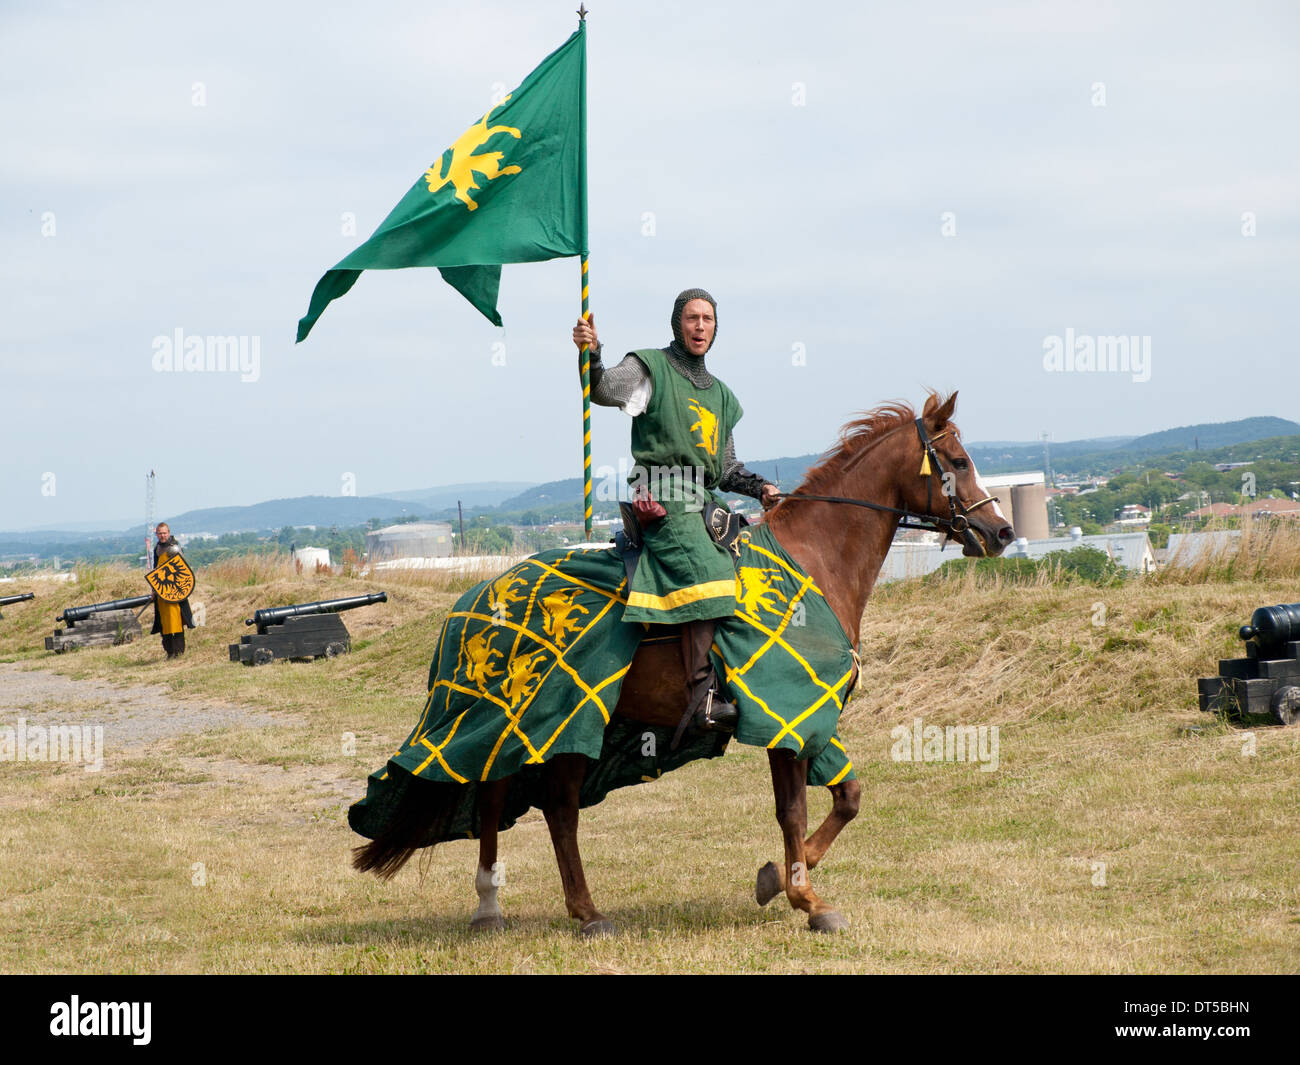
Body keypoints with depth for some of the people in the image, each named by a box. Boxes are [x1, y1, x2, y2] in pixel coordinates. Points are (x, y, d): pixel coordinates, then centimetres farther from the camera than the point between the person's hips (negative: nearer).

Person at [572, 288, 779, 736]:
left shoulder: (720, 395, 26)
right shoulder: (650, 369, 7)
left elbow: (726, 469, 28)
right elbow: (606, 389, -11)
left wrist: (759, 487, 11)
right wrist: (590, 356, -28)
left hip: (703, 506, 8)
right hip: (661, 503, -8)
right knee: (706, 576, -28)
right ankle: (702, 699, -37)